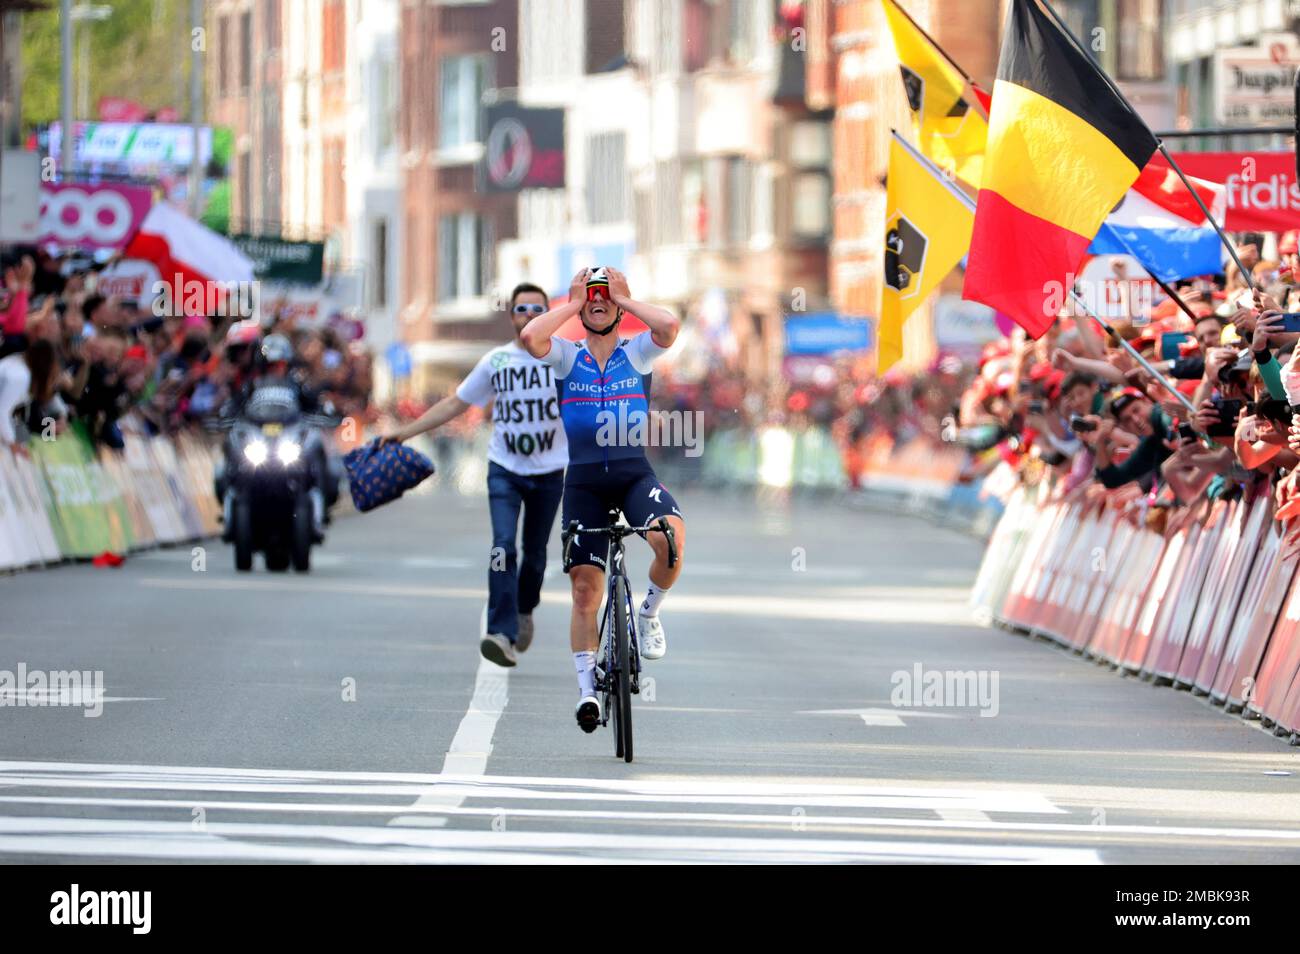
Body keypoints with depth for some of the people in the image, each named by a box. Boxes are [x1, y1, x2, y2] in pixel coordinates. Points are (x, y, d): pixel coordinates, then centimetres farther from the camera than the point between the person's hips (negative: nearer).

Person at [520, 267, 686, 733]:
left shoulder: (638, 352, 5)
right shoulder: (568, 356, 6)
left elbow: (669, 326, -17)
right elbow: (529, 337, -16)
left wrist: (624, 298, -5)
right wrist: (572, 304, -5)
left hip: (634, 473, -1)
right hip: (584, 479, 1)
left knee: (671, 538, -31)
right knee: (585, 587, -1)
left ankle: (649, 612, -3)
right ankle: (587, 688, 7)